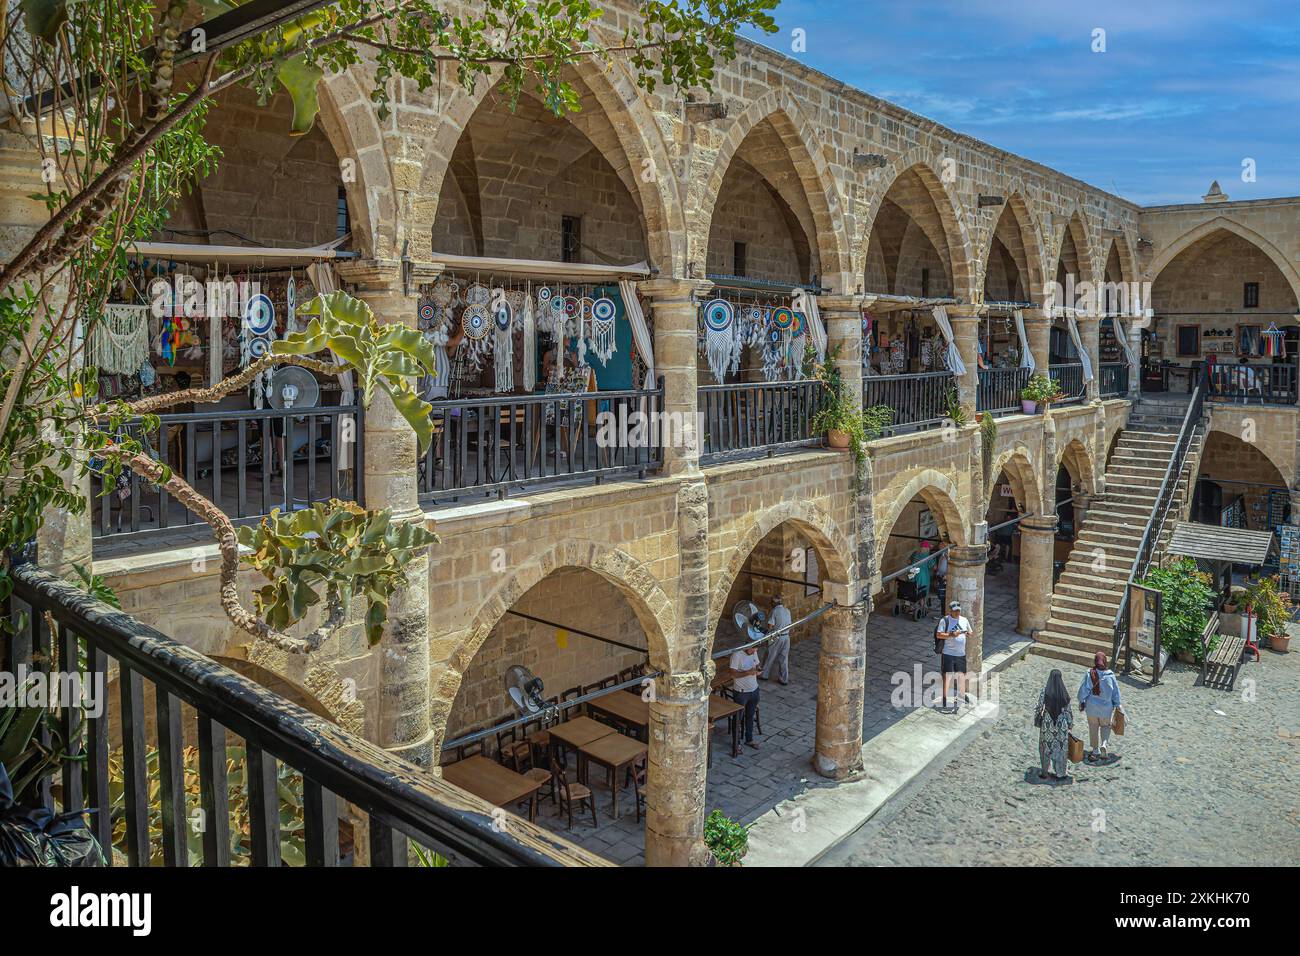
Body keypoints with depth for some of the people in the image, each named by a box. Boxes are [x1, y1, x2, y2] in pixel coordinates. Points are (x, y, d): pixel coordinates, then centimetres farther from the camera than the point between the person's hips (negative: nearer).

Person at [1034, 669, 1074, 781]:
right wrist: (1070, 725, 10)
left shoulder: (1044, 692, -14)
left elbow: (1039, 709, -9)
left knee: (1046, 748, 14)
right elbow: (1068, 711, -5)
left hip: (1047, 724, 0)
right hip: (1062, 725, 0)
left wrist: (1038, 723, 5)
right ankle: (1060, 773, 24)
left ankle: (1044, 773, 21)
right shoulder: (1064, 694, -12)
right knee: (1061, 749, 15)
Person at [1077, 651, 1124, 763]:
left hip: (1091, 706, 0)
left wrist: (1081, 702, 6)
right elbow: (1115, 691, -5)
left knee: (1093, 728, 14)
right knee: (1105, 726, 19)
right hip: (1106, 707, 0)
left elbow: (1083, 689, -7)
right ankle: (1104, 744, -4)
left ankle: (1094, 751, 19)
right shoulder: (1110, 675, -14)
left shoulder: (1089, 674, -14)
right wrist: (1117, 705, 8)